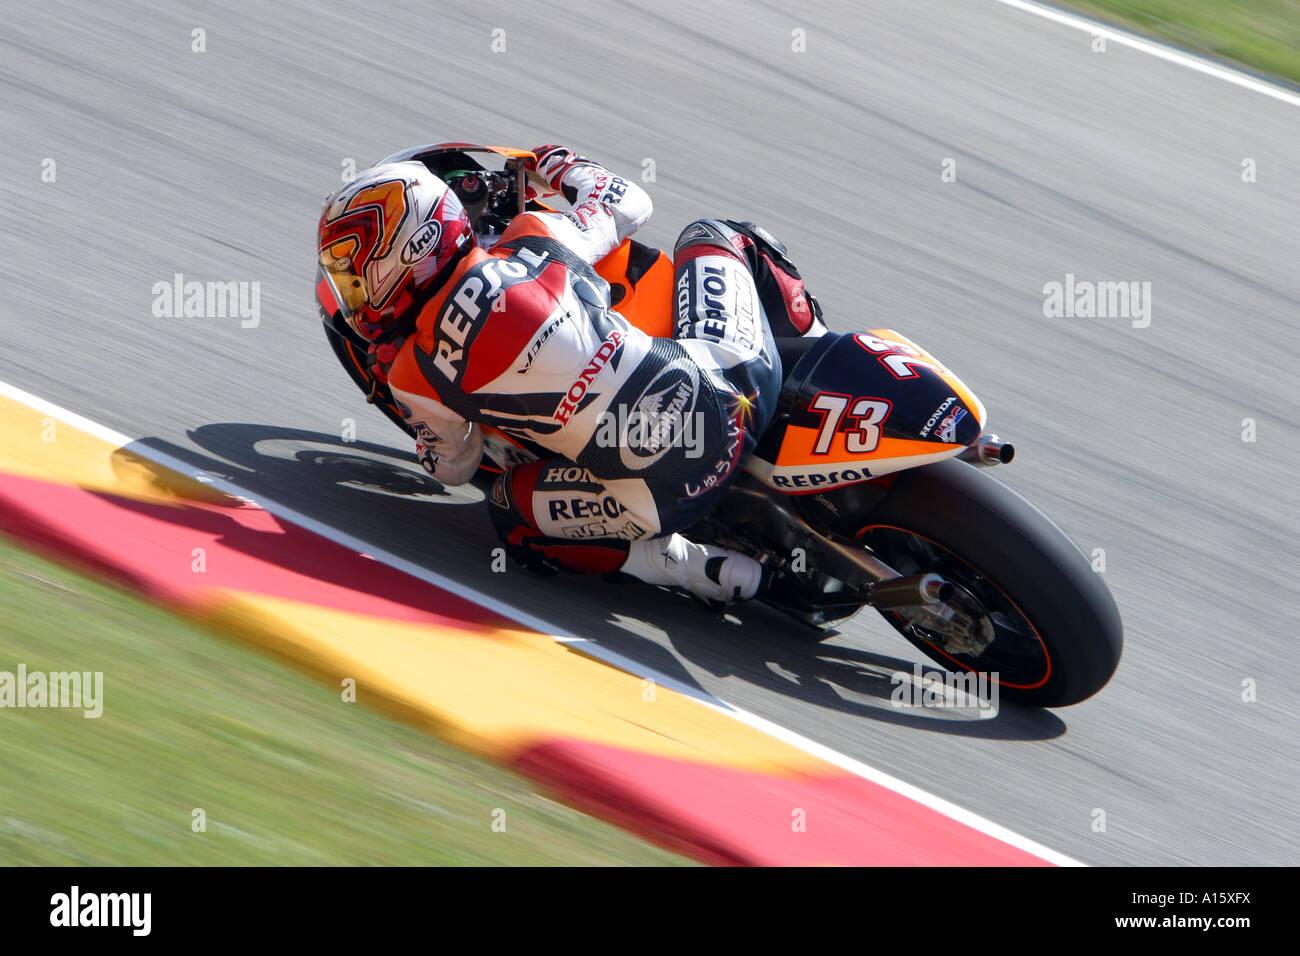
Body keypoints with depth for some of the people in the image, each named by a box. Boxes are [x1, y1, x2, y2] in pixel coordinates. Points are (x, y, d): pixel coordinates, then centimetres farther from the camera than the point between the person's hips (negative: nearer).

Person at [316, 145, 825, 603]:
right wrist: (561, 166, 45)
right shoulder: (534, 235, 6)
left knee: (510, 514, 21)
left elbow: (452, 468, 20)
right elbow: (630, 204, 26)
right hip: (740, 381, 5)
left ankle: (693, 567, 5)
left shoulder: (416, 376, -1)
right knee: (710, 235, 31)